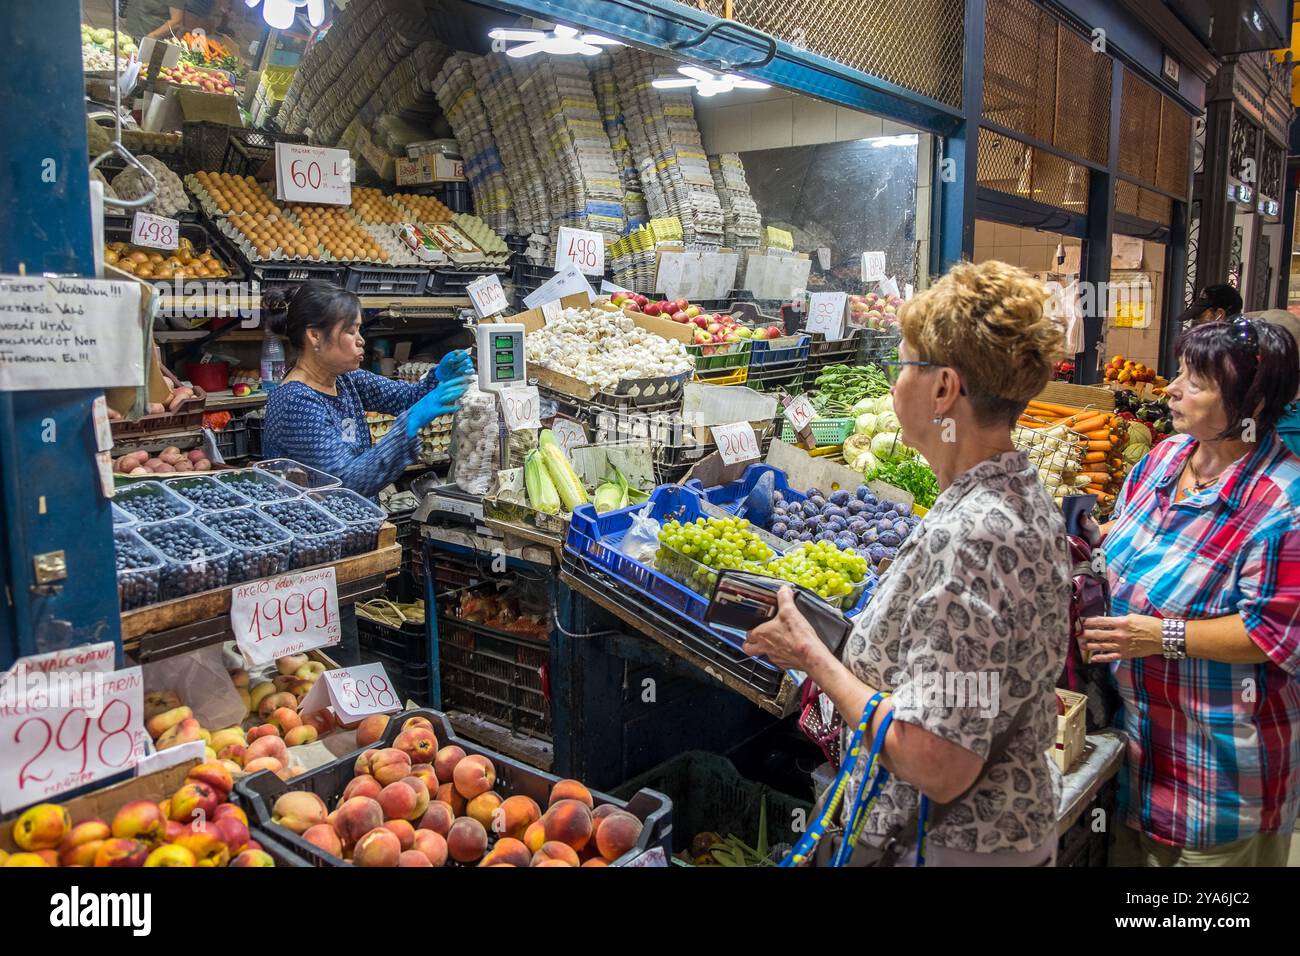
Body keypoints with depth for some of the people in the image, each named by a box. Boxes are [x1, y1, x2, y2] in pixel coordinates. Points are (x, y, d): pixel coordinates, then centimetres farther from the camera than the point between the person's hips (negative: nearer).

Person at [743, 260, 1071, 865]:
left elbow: (938, 769, -31)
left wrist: (815, 658, -20)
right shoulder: (1024, 496, 0)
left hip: (953, 844, -8)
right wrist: (839, 649, 4)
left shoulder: (966, 536, -30)